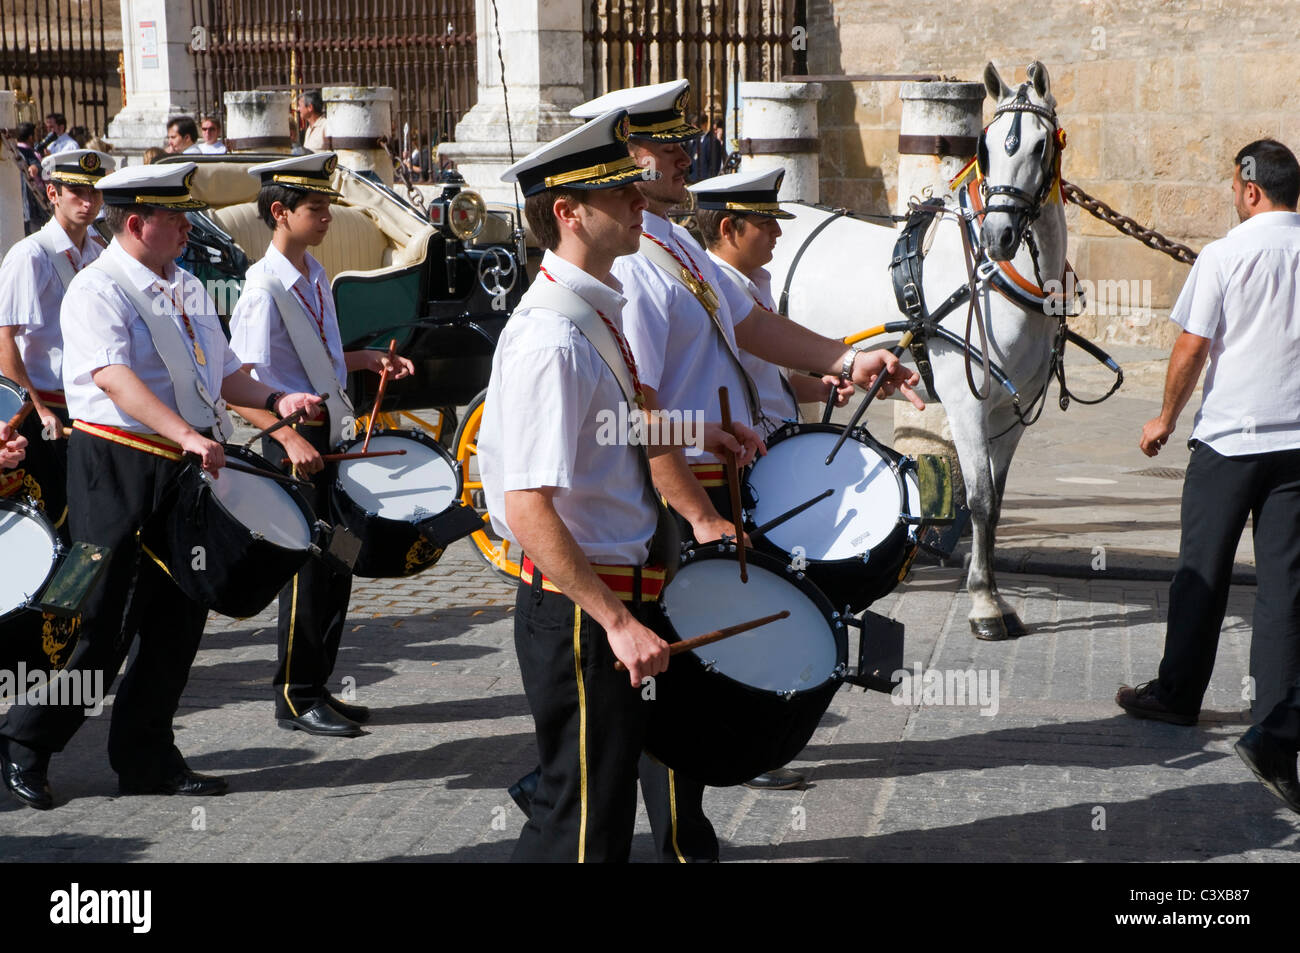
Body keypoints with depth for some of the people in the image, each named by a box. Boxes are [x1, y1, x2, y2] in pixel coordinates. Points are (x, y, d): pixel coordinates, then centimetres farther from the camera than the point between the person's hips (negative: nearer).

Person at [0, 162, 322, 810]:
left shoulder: (187, 288, 15)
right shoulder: (97, 290, -11)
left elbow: (222, 371, 19)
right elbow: (114, 376, -26)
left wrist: (273, 401, 0)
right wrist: (186, 436, -37)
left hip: (185, 471, 8)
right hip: (119, 471, -8)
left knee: (179, 617, 9)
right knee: (104, 623, -4)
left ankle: (147, 759, 21)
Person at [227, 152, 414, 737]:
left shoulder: (315, 277, 10)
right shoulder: (265, 289, -16)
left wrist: (367, 360, 8)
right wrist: (290, 438, -31)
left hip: (331, 433, 8)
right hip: (295, 437, -8)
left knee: (336, 563, 13)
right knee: (308, 568, -1)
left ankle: (317, 686, 25)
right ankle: (297, 699, 12)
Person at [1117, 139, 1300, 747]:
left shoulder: (1225, 255, -8)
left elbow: (1192, 346, -8)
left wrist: (1167, 418, 6)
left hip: (1228, 435, -3)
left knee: (1202, 571, 8)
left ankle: (1177, 694, 17)